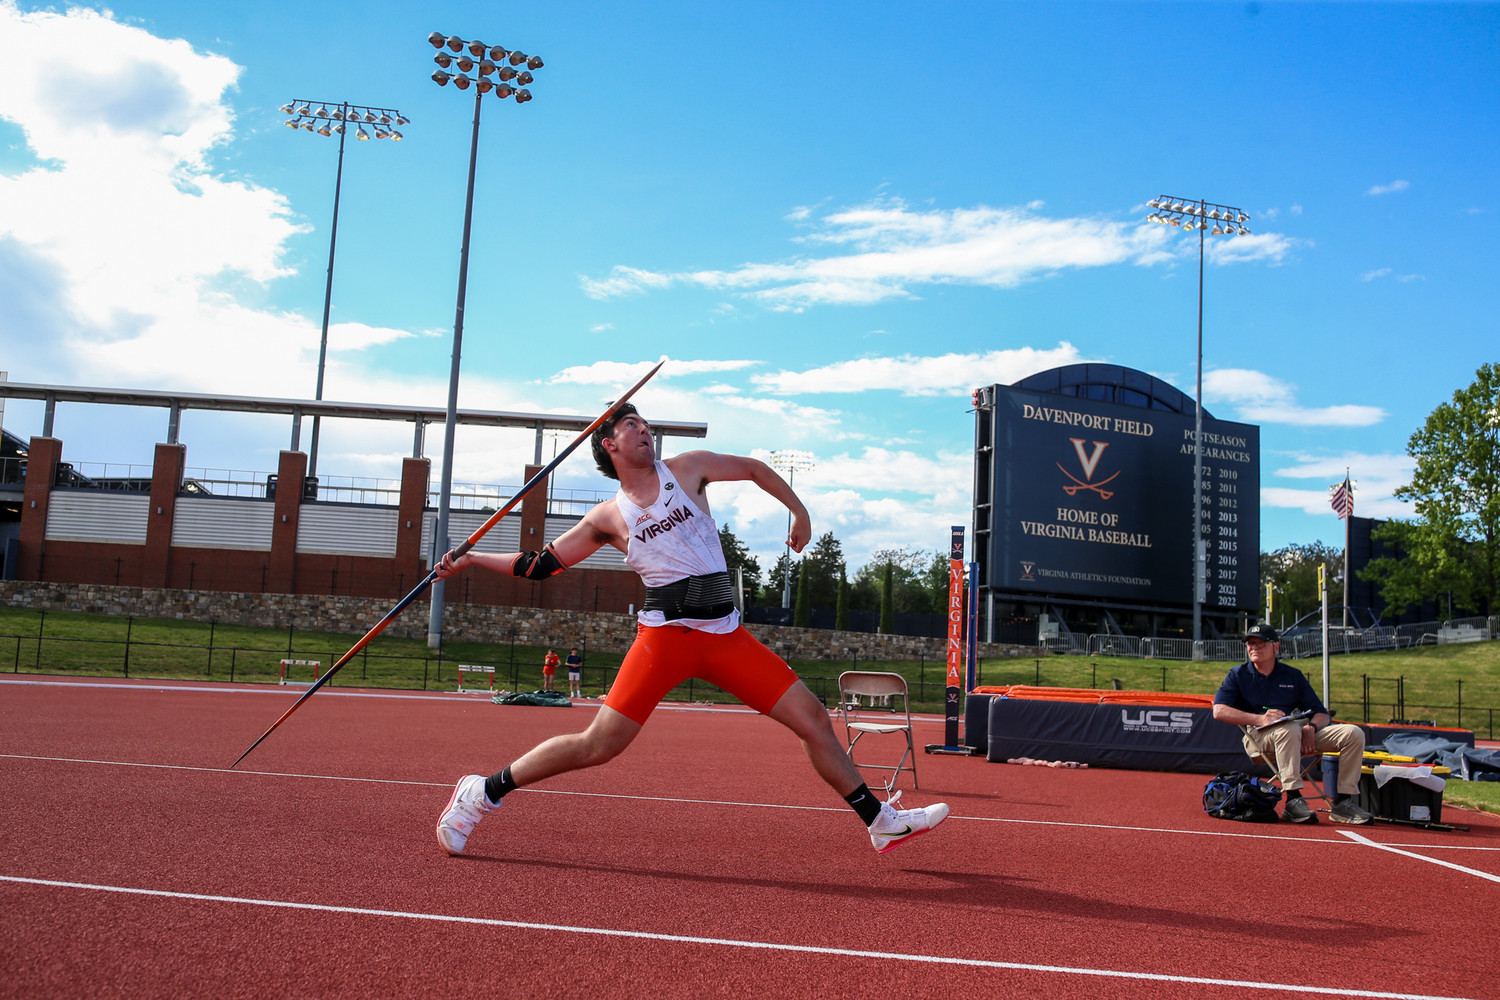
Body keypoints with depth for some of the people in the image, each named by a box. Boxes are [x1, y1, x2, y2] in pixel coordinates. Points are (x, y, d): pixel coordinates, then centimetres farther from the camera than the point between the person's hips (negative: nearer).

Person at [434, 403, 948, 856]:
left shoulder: (686, 468, 10)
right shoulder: (607, 518, 6)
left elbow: (754, 469, 23)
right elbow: (539, 564, 11)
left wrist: (799, 511, 19)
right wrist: (473, 559, 5)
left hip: (727, 634, 3)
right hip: (666, 632, -3)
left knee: (812, 717, 1)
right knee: (599, 744, -12)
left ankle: (881, 821, 15)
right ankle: (481, 794, 3)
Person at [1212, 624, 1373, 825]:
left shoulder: (1293, 675, 19)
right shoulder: (1238, 675, 11)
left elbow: (1322, 714, 12)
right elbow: (1219, 711, -5)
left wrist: (1311, 727, -13)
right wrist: (1259, 719, -17)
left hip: (1302, 735, 4)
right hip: (1257, 736, -4)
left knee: (1353, 733, -13)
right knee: (1289, 729, -38)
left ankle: (1344, 802, -15)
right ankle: (1293, 801, -40)